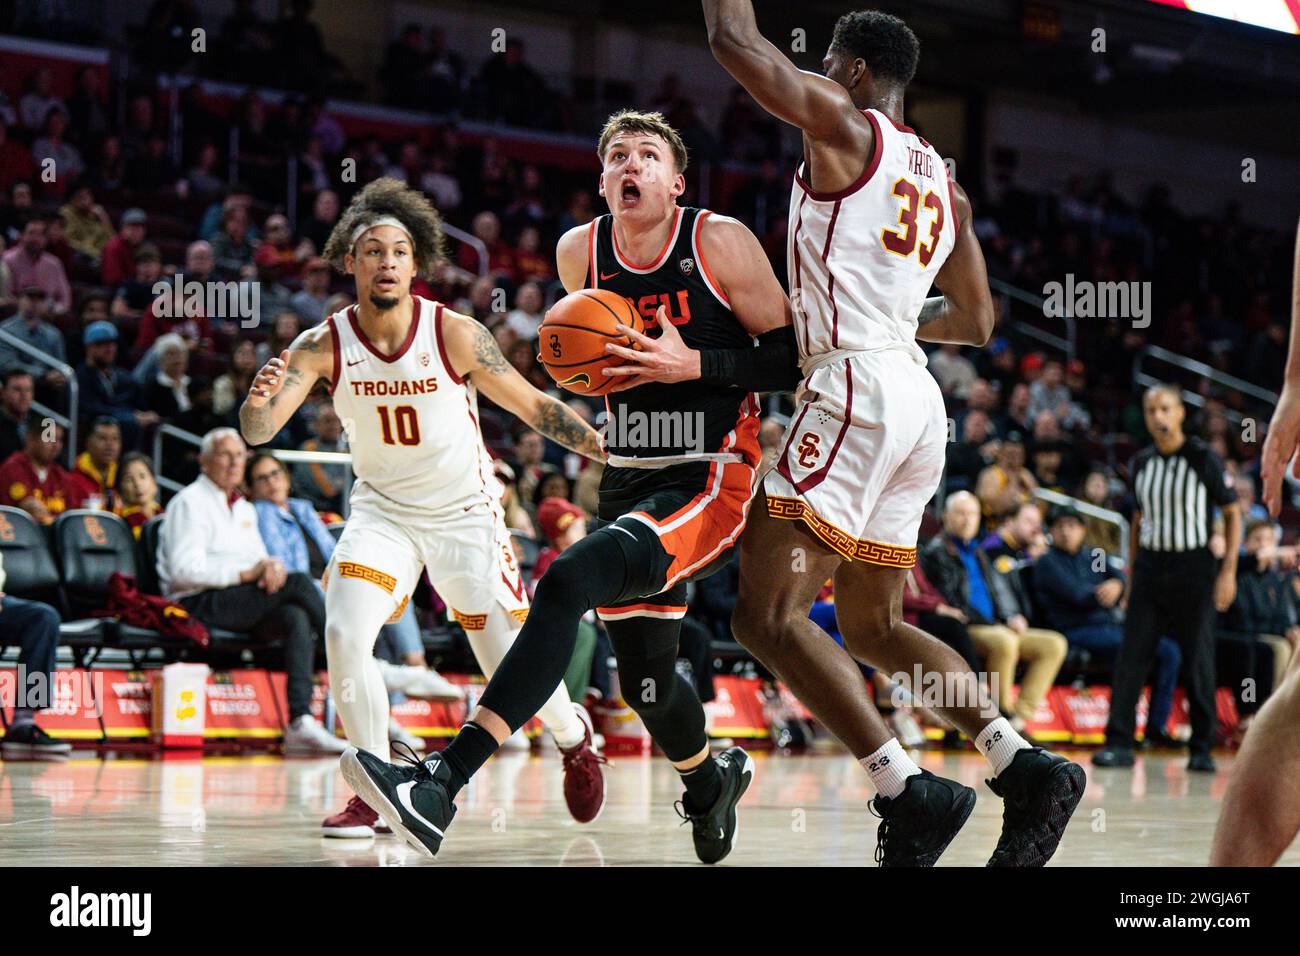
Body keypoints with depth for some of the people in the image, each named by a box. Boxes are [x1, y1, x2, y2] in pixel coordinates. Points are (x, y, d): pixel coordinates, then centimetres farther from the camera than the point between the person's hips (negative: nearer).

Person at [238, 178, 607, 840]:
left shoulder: (455, 335, -17)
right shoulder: (322, 346, -14)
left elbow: (535, 407, -7)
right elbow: (257, 433, -20)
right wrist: (259, 399, -44)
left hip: (464, 512, -1)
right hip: (382, 509, 1)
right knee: (344, 636, -22)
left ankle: (575, 741, 35)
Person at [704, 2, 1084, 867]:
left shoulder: (846, 126, -3)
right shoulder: (944, 183, 20)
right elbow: (976, 323, 25)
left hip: (854, 387, -9)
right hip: (919, 398, 9)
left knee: (769, 615, -10)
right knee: (872, 627, 17)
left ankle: (911, 792, -21)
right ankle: (1027, 769, 3)